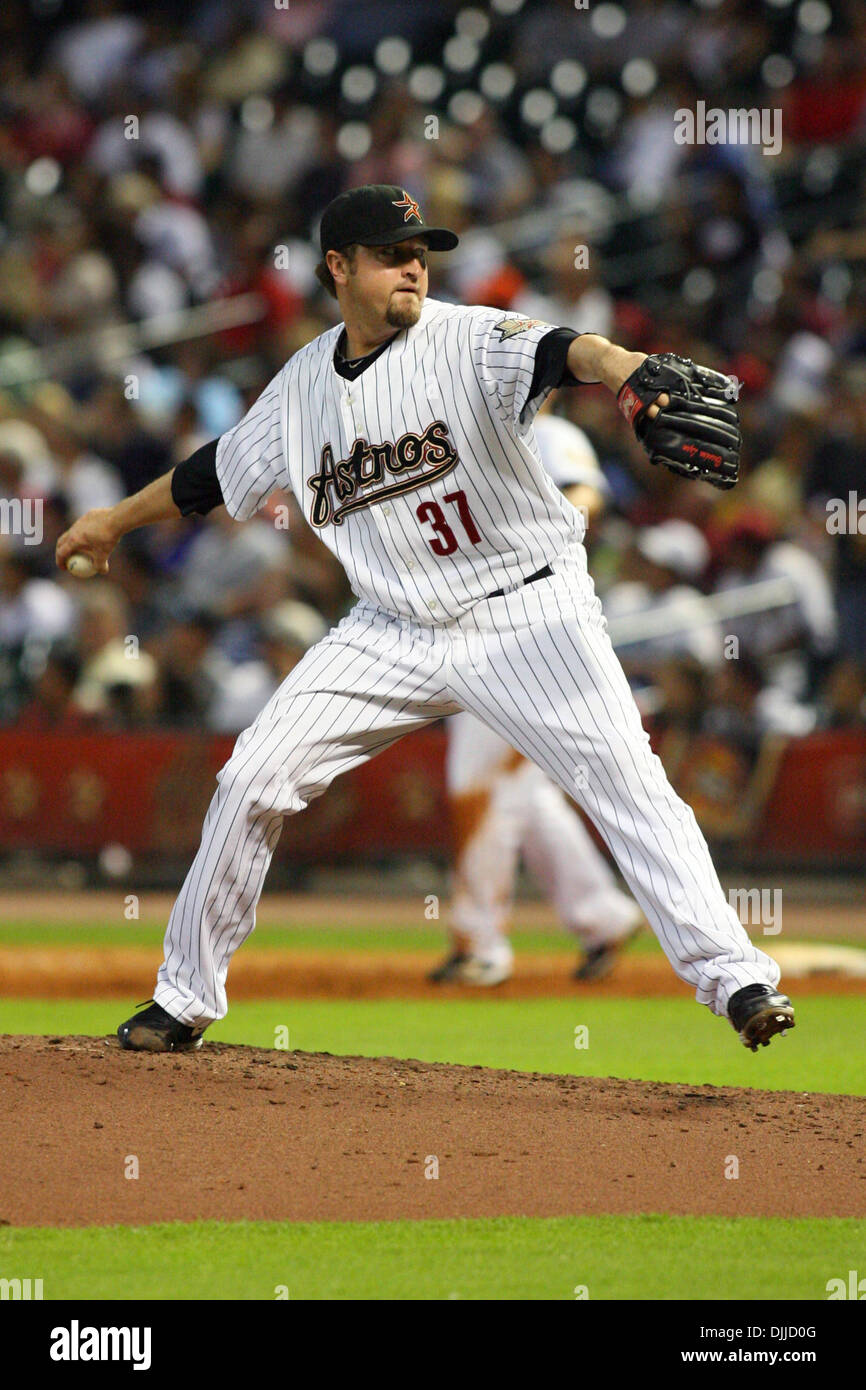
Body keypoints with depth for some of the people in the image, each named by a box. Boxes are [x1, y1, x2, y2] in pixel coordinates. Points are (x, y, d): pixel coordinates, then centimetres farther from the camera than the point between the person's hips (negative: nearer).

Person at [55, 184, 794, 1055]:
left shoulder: (468, 343, -12)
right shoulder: (304, 384, 5)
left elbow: (559, 353, -34)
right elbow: (220, 469, 23)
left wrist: (632, 375, -57)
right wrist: (114, 523, 34)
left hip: (526, 614, -5)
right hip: (394, 632, 5)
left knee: (627, 781, -20)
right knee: (253, 779, 0)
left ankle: (734, 977, -18)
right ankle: (185, 997, 15)